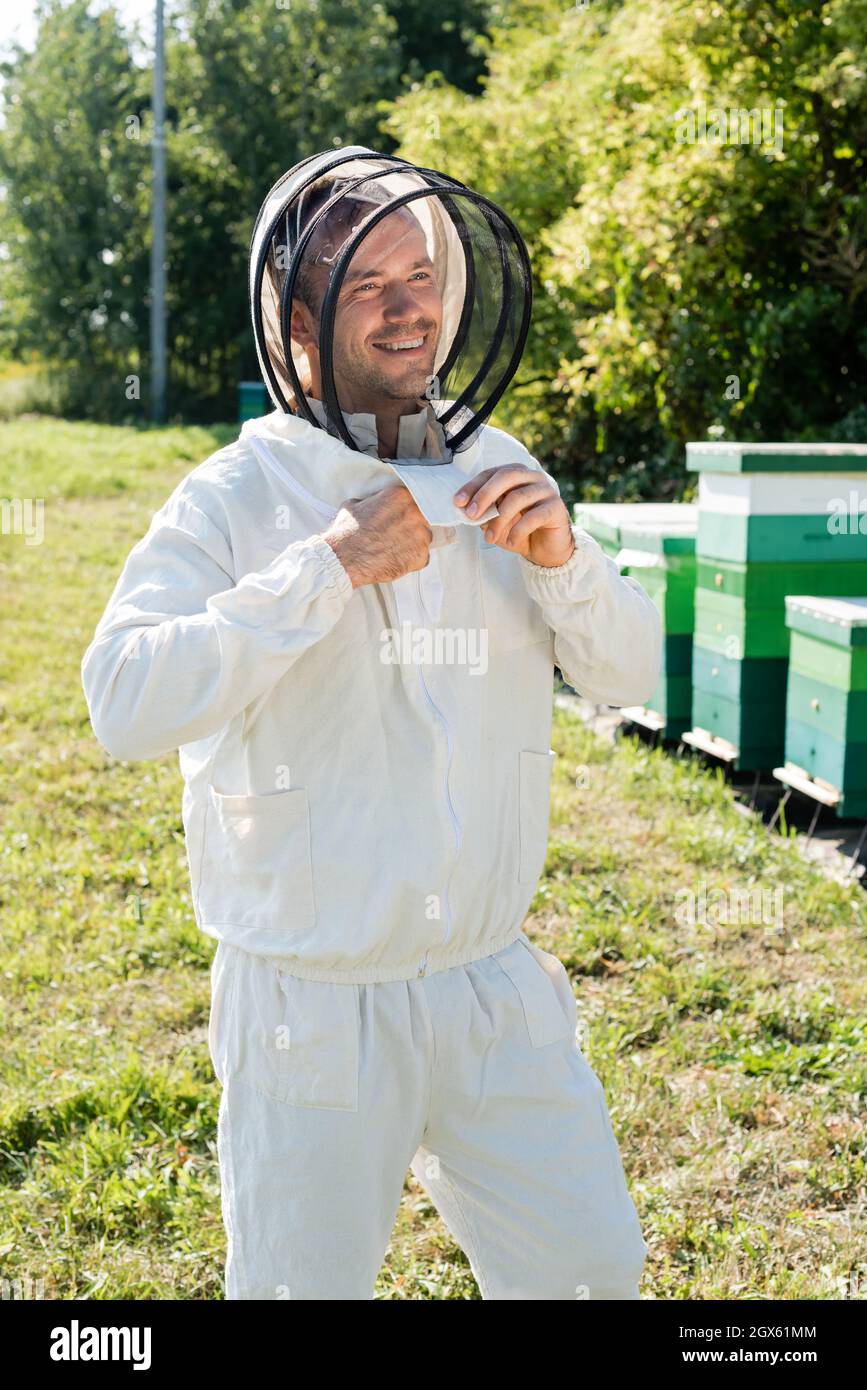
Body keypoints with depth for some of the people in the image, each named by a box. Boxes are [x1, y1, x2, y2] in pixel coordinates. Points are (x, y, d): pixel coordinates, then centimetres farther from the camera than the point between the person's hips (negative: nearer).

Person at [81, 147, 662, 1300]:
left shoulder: (498, 473, 3)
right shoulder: (235, 497, -11)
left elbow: (628, 672, 6)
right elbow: (127, 706, -24)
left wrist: (563, 559, -14)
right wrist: (330, 568, -26)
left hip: (497, 987, 4)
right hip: (311, 1001, -4)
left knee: (592, 1267, 15)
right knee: (305, 1280, 10)